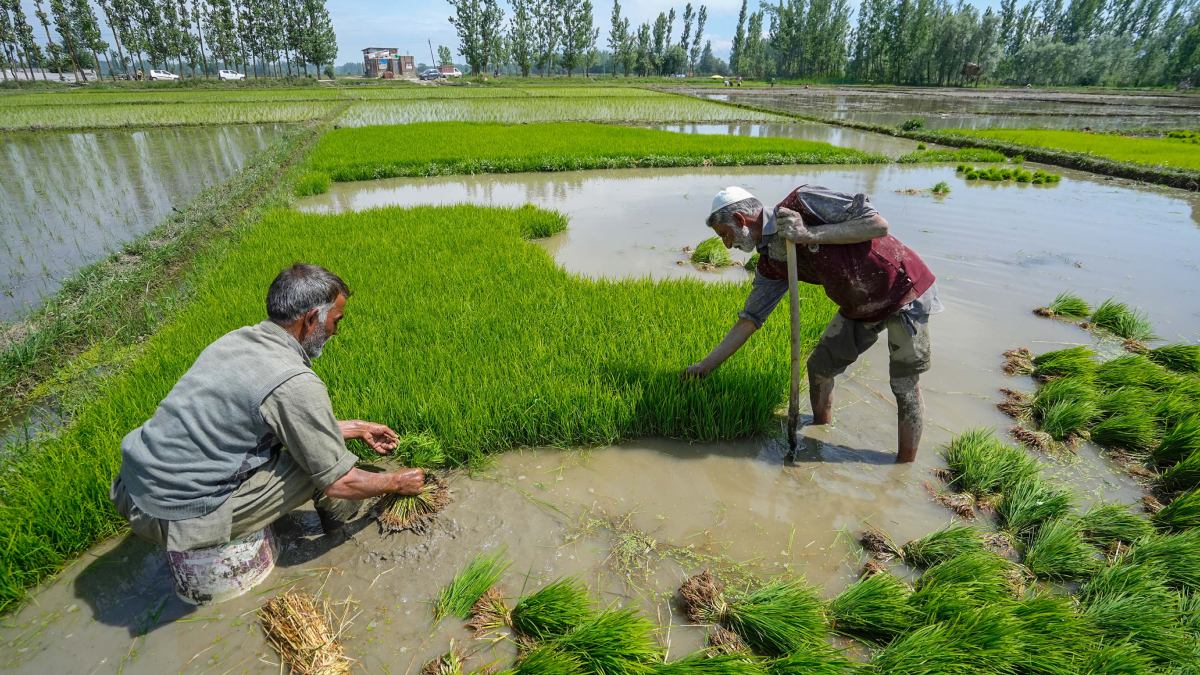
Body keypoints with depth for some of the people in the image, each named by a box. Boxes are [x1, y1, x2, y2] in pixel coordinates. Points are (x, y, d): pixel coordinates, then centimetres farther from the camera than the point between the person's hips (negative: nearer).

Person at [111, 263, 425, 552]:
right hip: (181, 518, -8)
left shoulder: (237, 338, 2)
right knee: (324, 460, -3)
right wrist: (397, 482, 3)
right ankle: (340, 516, 25)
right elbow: (338, 483, -14)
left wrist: (356, 427, 23)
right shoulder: (295, 384, -24)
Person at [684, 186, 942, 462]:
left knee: (905, 387, 0)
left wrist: (809, 234, -28)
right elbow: (749, 320, 3)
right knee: (819, 366, 11)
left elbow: (878, 224, -23)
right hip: (859, 305, 7)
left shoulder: (803, 201, -22)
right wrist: (706, 365, 4)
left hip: (904, 288, -7)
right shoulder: (770, 263, -1)